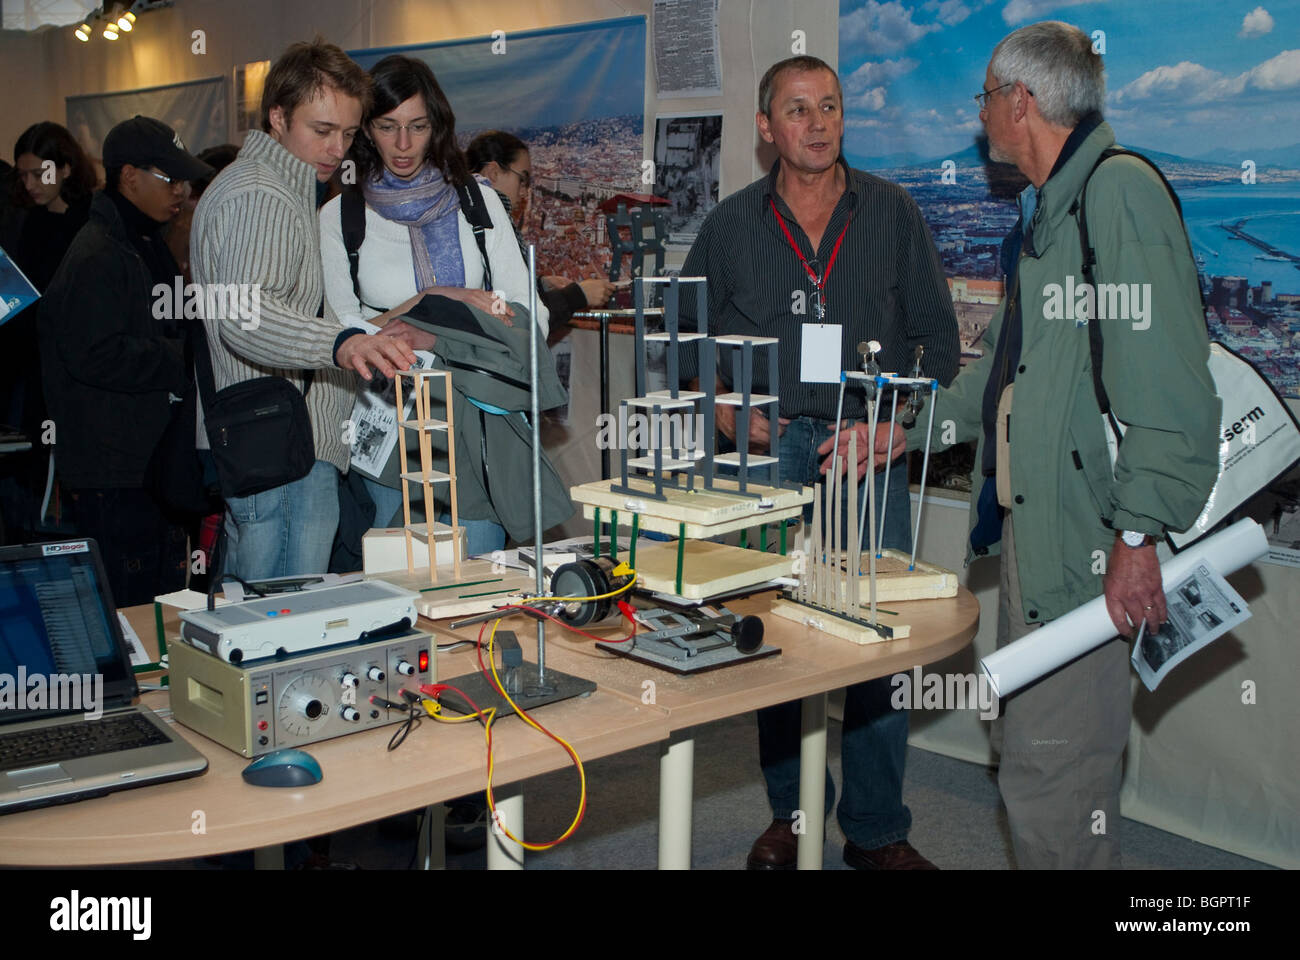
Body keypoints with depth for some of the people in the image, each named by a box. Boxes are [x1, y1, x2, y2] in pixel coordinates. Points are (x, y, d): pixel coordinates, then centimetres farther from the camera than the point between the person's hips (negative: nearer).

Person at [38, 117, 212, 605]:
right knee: (128, 603, -3)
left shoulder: (149, 244, 17)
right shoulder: (96, 256, -15)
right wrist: (184, 359, -17)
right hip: (113, 473, -10)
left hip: (155, 457, 10)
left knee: (165, 598, 15)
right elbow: (95, 355, -23)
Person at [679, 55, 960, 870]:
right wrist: (731, 418, -1)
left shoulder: (893, 213, 7)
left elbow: (939, 338, 6)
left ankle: (878, 831, 12)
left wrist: (896, 429, -7)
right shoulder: (731, 224, 9)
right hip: (768, 454, 1)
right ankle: (792, 814, 20)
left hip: (870, 456, -1)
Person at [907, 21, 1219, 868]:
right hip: (1031, 524, 10)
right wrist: (905, 433, 31)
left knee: (1051, 773, -5)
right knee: (1030, 744, 18)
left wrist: (1139, 535, -24)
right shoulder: (1050, 209, 18)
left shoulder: (1120, 192, -14)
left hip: (1084, 539, -10)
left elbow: (1167, 386, -21)